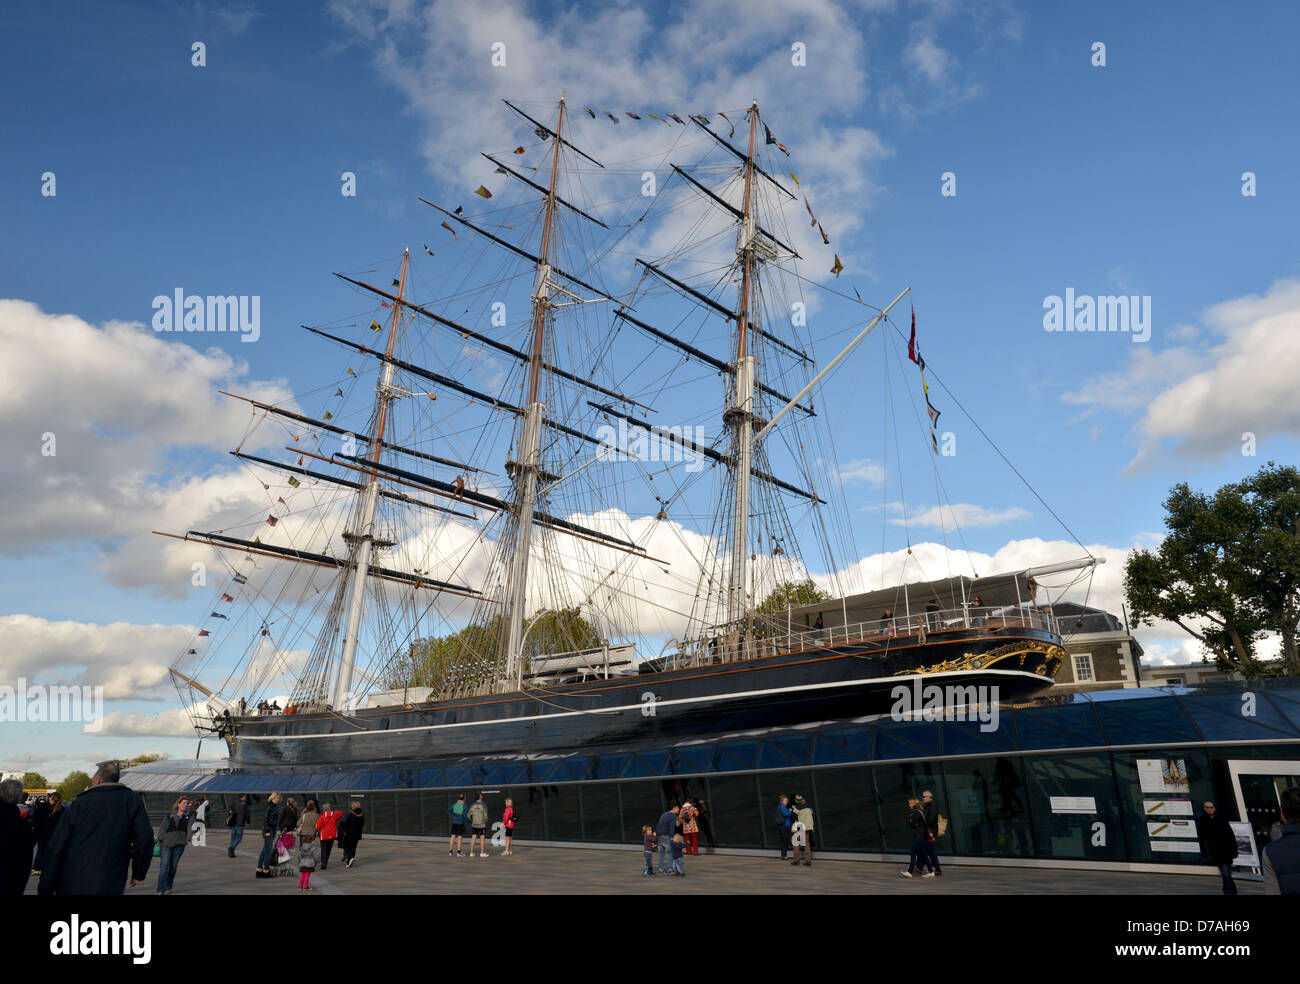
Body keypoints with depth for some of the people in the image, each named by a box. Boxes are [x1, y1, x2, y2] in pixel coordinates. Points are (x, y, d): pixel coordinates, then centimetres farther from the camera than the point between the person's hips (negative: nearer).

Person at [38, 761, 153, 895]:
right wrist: (138, 874, 5)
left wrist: (45, 890, 8)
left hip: (69, 888, 1)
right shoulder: (132, 800, 1)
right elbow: (145, 839, -8)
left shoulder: (76, 804, 3)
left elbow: (55, 850, 1)